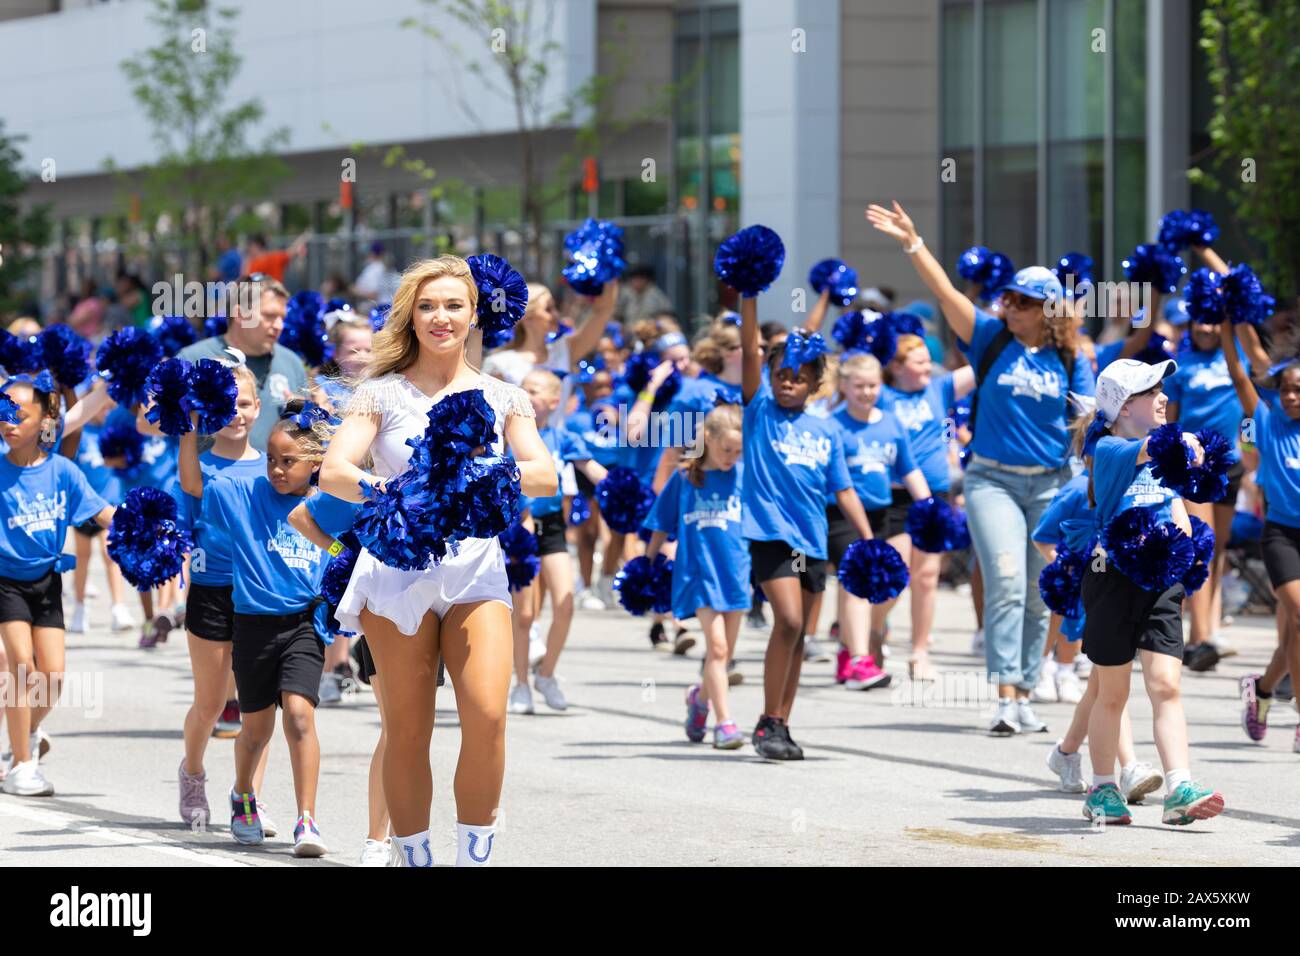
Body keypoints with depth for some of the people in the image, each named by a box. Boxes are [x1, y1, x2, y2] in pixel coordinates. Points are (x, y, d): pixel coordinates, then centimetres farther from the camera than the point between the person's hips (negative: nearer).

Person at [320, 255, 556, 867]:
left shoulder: (502, 397, 11)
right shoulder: (383, 393, 5)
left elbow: (545, 476, -1)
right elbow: (332, 472, -8)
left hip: (477, 570, 1)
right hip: (398, 570, -1)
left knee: (487, 718, -16)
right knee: (407, 732, 0)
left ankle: (474, 857, -5)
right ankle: (412, 858, 12)